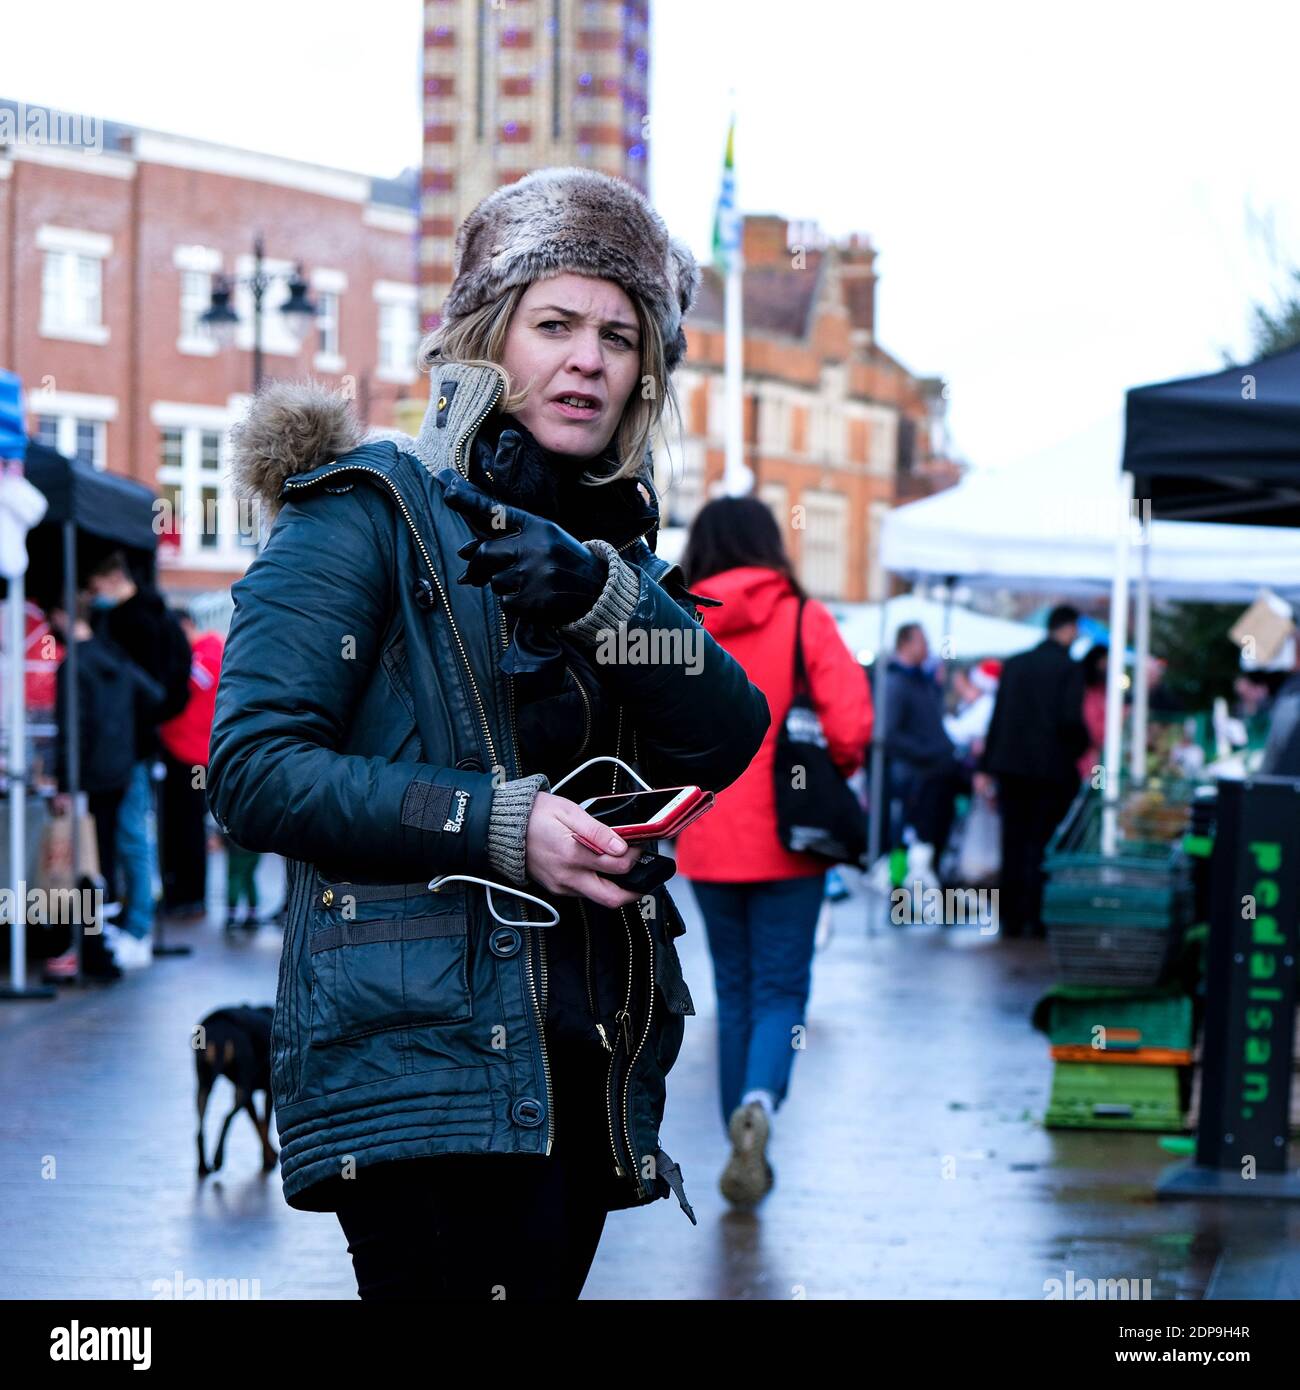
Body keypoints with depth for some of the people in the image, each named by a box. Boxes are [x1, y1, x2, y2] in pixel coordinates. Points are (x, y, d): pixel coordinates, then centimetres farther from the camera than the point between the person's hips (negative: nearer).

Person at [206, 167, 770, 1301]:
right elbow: (254, 770, -10)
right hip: (425, 1064, -7)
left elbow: (725, 741, 2)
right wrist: (498, 824, -18)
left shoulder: (610, 538, 19)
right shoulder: (369, 508, -1)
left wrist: (598, 592, -14)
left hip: (585, 1067, 7)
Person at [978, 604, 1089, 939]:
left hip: (1011, 765, 4)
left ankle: (1010, 918, 9)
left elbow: (998, 717, 8)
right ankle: (1030, 918, -1)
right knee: (1039, 845, 2)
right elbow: (1071, 720, -16)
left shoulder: (1014, 664, 7)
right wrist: (1082, 745, 5)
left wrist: (986, 768, 10)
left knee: (1013, 844, 9)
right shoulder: (1069, 668, -8)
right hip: (1052, 768, -4)